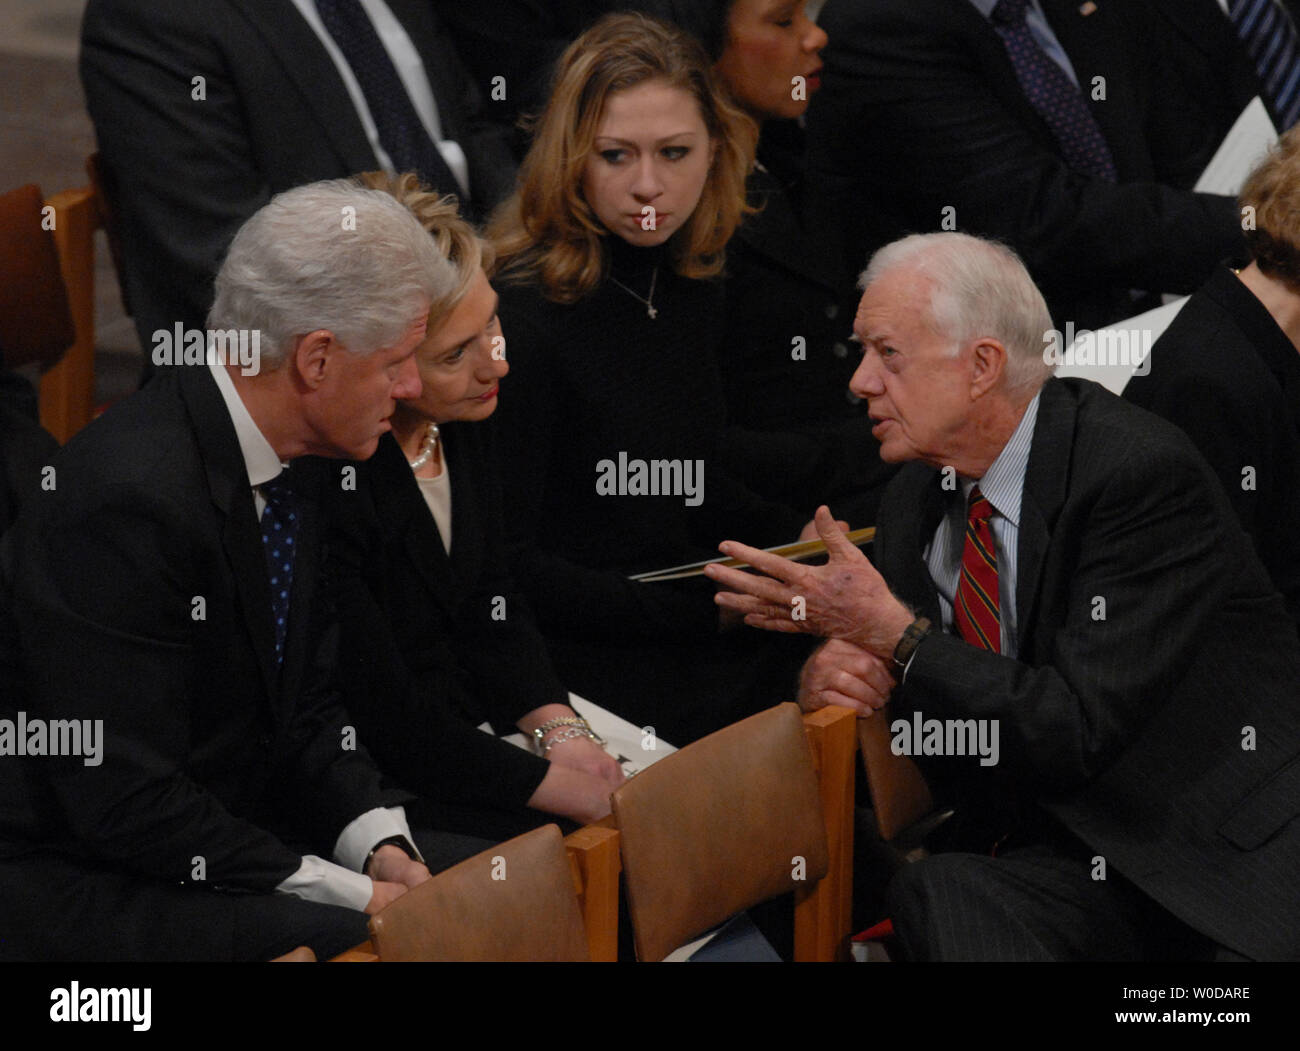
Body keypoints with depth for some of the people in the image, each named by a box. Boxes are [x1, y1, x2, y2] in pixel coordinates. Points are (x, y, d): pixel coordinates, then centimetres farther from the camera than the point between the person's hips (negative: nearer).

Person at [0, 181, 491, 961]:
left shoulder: (297, 464, 3)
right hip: (80, 886, -9)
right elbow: (127, 801, -25)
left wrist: (379, 841, -7)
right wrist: (354, 894, -22)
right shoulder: (130, 500, -25)